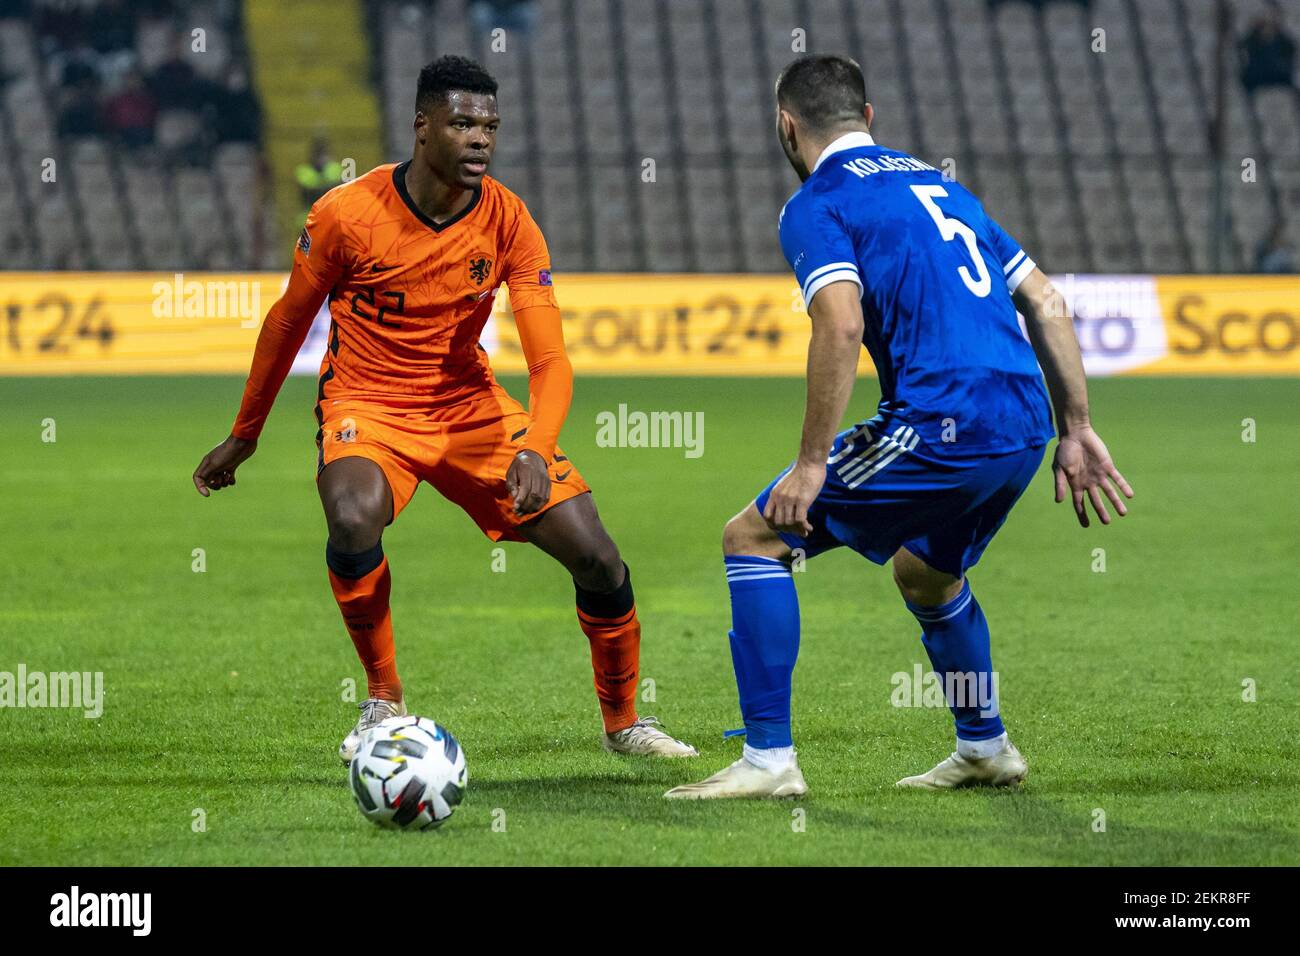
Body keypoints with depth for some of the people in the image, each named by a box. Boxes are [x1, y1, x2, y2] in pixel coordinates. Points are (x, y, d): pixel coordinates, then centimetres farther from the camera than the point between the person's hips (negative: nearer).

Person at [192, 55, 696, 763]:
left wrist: (536, 449, -37)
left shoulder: (508, 222, -12)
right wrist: (242, 438, 9)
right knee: (354, 519, -37)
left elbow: (549, 359, -17)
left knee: (598, 557, -7)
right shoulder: (347, 214, -17)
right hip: (366, 404, -3)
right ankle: (384, 700, -13)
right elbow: (288, 321, 0)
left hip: (469, 404, 3)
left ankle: (623, 723, 19)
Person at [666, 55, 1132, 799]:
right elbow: (1044, 300, 21)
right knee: (926, 572, 34)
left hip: (941, 427, -8)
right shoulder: (937, 183, 24)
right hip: (1025, 426, 8)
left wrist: (813, 462, -14)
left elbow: (842, 324, -17)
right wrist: (1076, 430, 22)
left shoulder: (817, 206, 0)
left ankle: (769, 759, -3)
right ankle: (986, 751, 40)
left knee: (755, 536, 2)